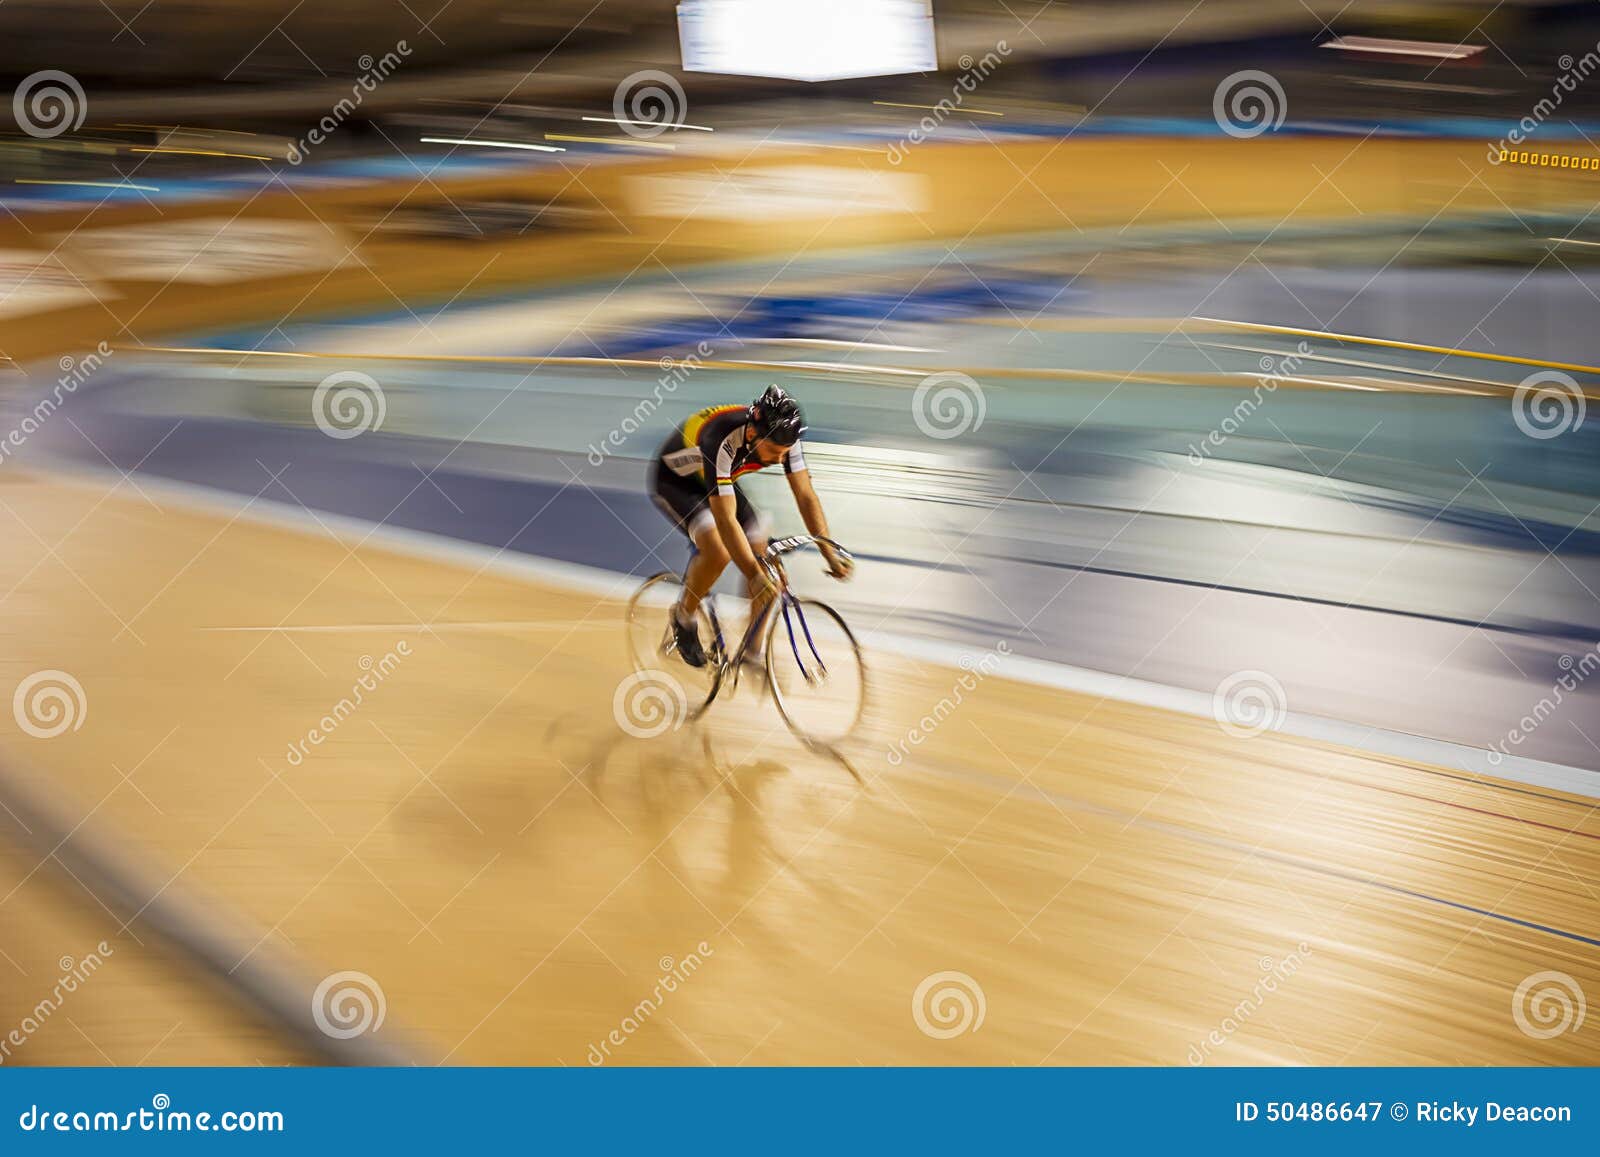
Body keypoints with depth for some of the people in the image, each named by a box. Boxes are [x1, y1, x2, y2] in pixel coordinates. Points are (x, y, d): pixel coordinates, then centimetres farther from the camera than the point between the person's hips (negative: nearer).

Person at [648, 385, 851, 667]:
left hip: (717, 481, 6)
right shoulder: (722, 442, -42)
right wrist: (755, 578, -48)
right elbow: (726, 519, -43)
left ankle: (753, 653, 5)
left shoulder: (782, 437, -24)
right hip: (674, 481, -6)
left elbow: (806, 496, -17)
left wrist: (830, 554, -25)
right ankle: (683, 618, -3)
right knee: (719, 551, -30)